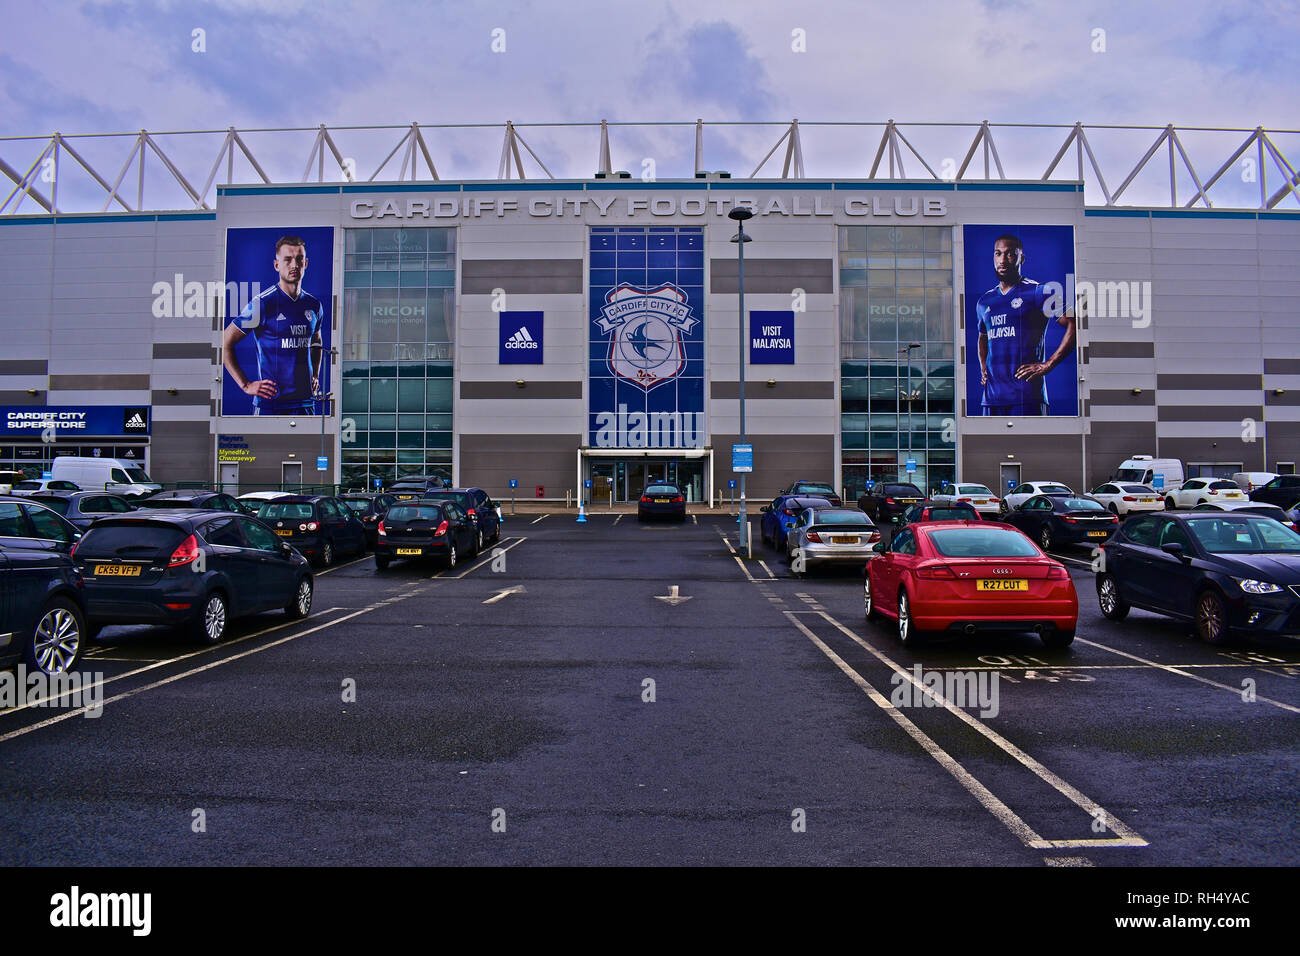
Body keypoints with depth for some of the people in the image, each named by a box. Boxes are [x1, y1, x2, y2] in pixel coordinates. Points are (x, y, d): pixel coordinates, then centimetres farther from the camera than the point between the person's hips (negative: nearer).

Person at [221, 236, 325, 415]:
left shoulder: (314, 305, 10)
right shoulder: (262, 304, -6)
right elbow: (225, 343, -3)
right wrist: (246, 385, -8)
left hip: (306, 402, 5)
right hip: (270, 402, -5)